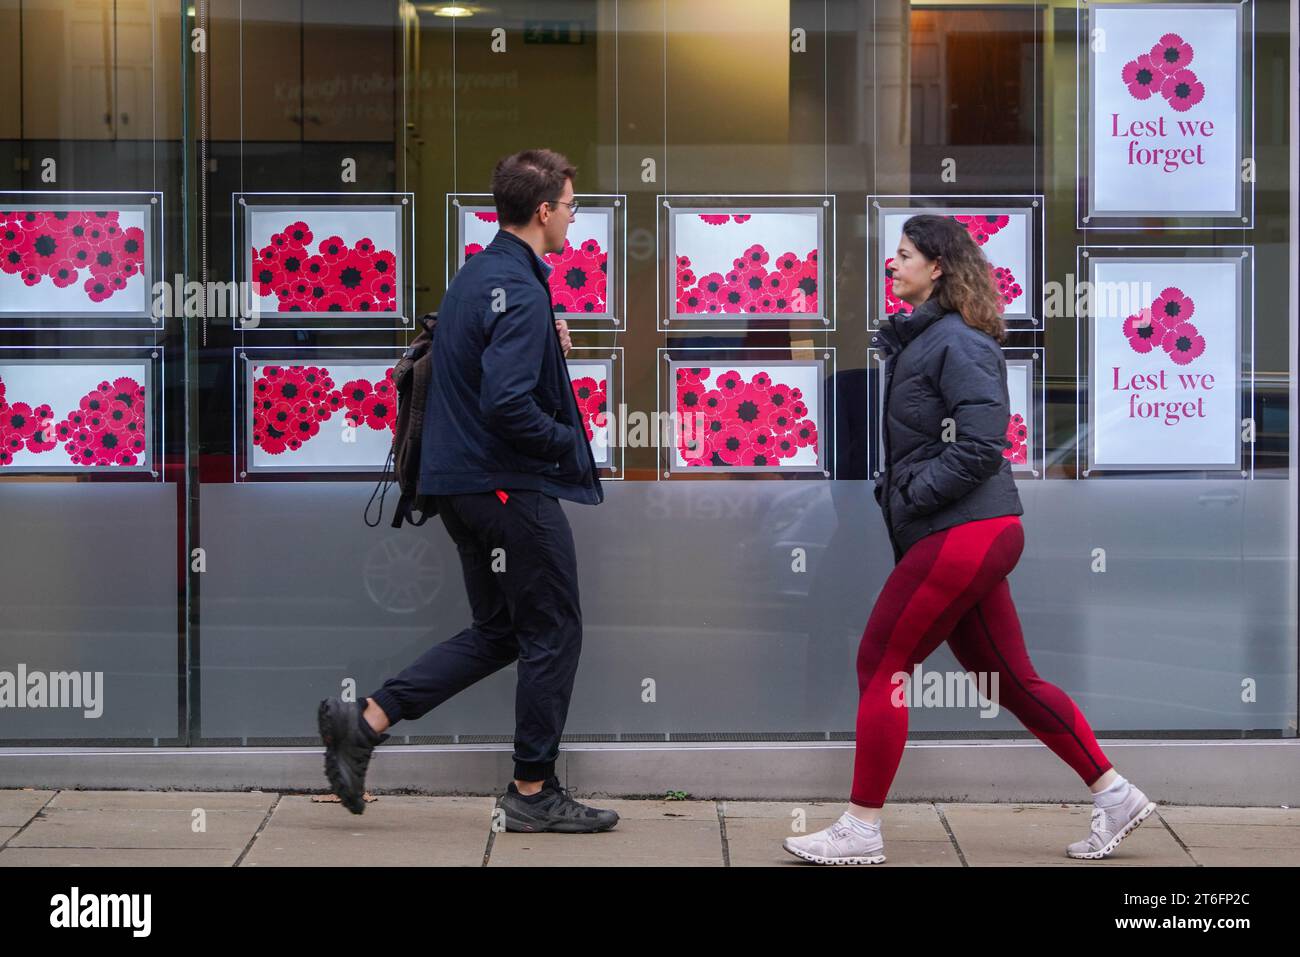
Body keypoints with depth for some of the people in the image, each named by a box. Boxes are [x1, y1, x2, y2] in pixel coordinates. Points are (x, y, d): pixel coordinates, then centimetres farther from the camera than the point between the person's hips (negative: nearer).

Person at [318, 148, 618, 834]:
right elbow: (508, 404, -28)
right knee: (552, 632, 3)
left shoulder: (476, 274, 12)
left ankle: (365, 721, 9)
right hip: (511, 488, -10)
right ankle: (533, 794, 11)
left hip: (461, 484, 10)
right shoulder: (521, 292, -19)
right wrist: (568, 443, -12)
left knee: (496, 631, 17)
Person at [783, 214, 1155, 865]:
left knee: (881, 666, -4)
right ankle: (1114, 796, 17)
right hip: (965, 534, 10)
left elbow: (980, 444, -20)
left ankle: (859, 831, 3)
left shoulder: (957, 343, -13)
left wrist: (909, 494, -15)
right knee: (1009, 678, 12)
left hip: (962, 534, -10)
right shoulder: (917, 339, 15)